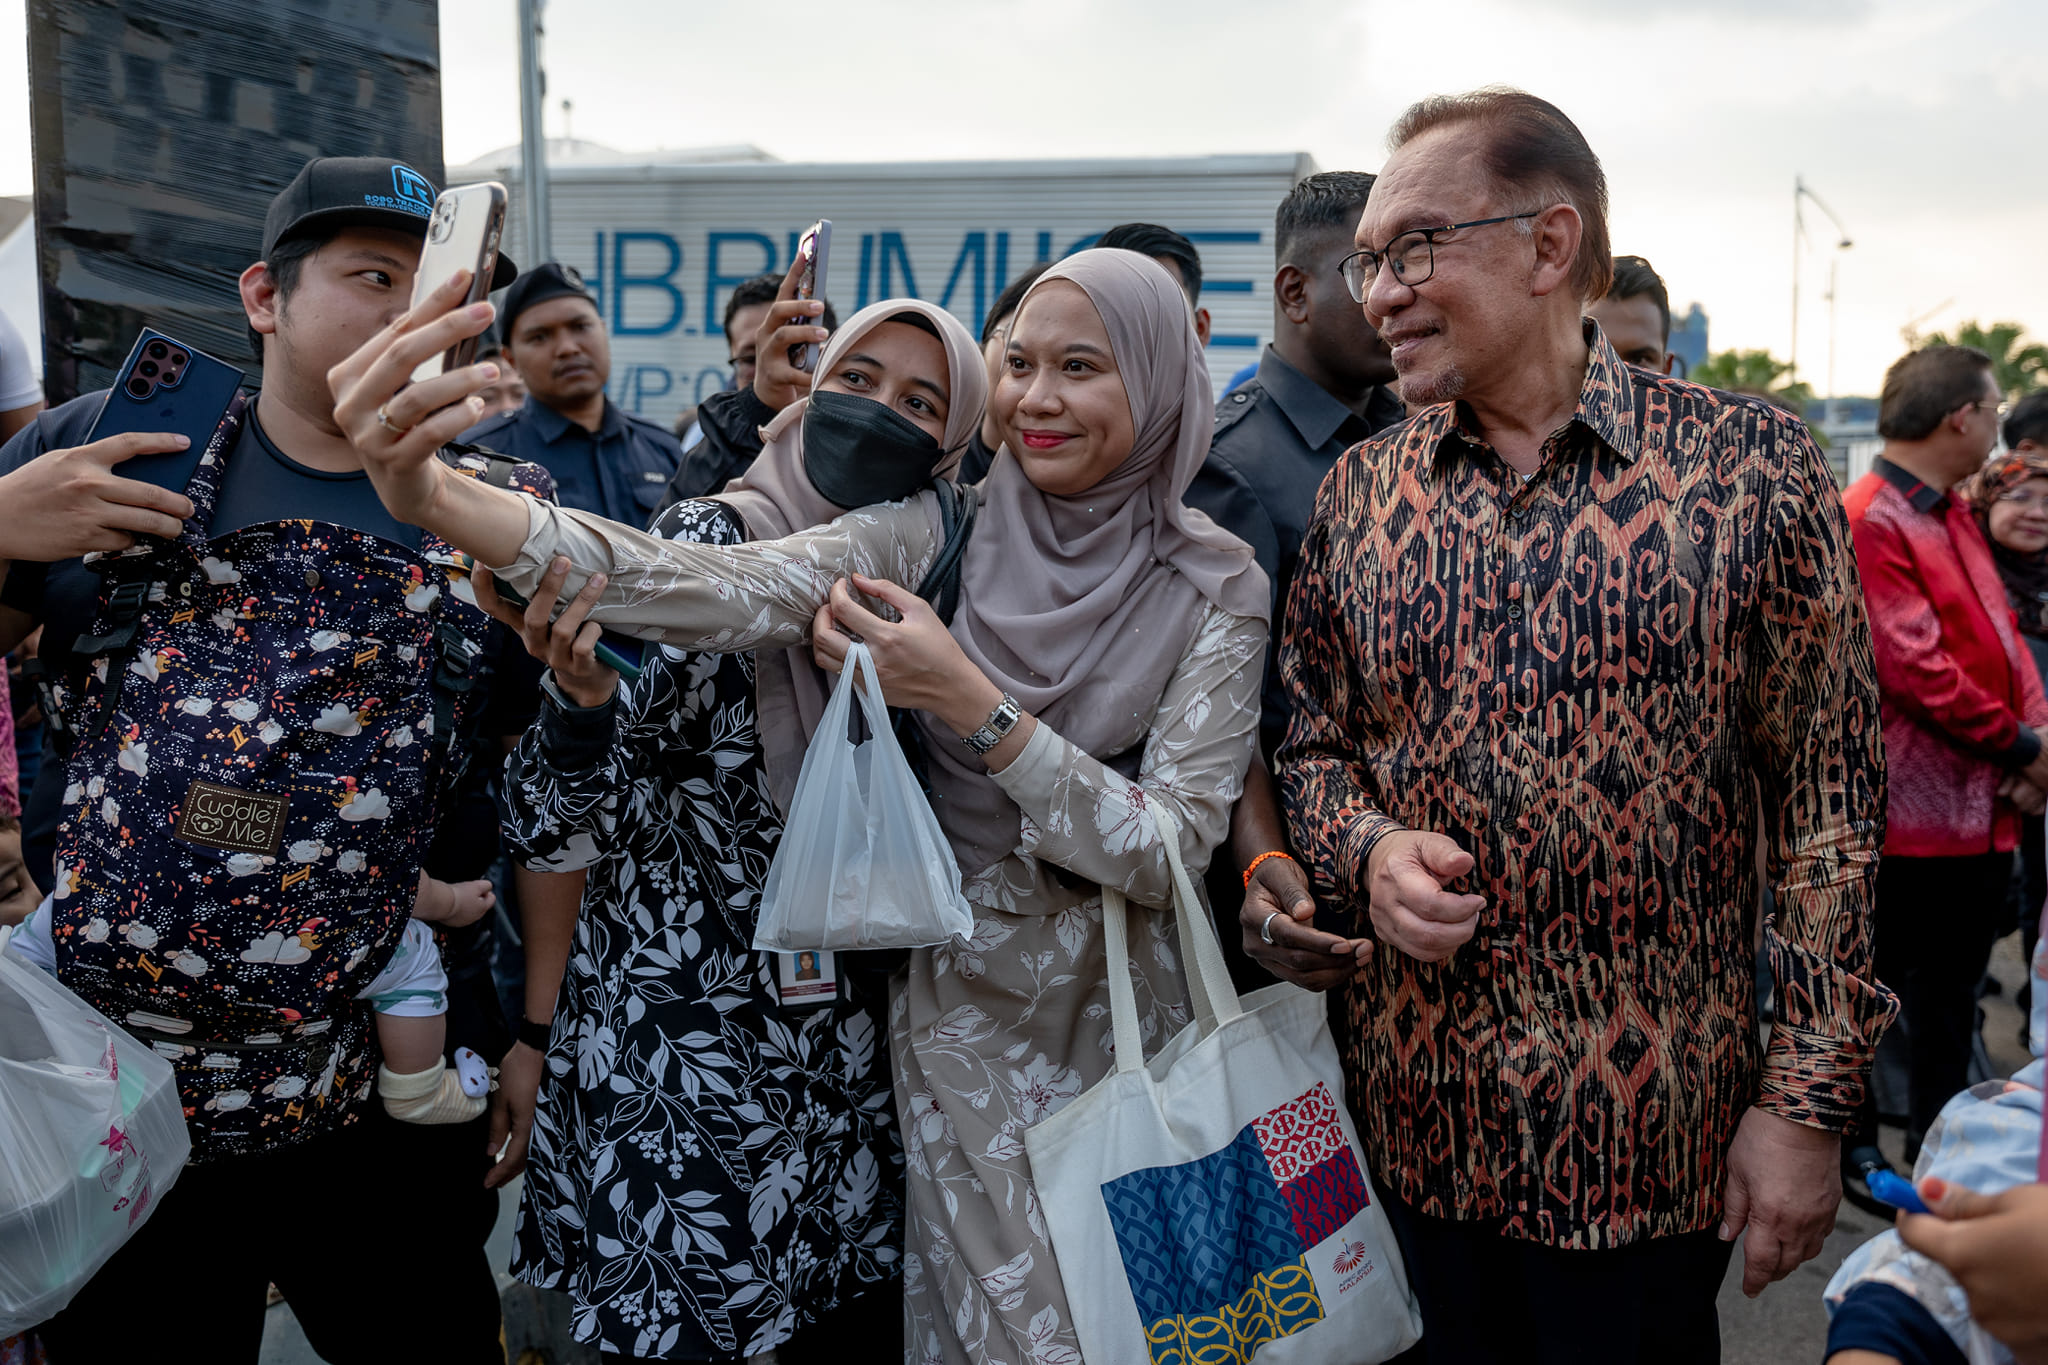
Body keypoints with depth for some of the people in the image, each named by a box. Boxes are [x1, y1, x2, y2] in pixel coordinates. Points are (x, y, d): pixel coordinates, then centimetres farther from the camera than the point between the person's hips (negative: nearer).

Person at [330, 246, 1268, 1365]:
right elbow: (724, 591, -23)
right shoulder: (941, 530, -8)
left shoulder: (1217, 584, -9)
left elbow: (1166, 851, -17)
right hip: (969, 1009, 0)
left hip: (1135, 1011, 1)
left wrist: (971, 705, -27)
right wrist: (436, 498, -37)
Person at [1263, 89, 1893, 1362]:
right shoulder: (1360, 490, 3)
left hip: (1649, 1126, -3)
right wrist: (1368, 850, -12)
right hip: (1416, 1115, 3)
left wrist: (1809, 1102, -7)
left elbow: (1828, 795, -6)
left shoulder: (1749, 467, -7)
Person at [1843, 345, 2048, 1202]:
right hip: (1910, 810, -9)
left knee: (1952, 993, 18)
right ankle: (1854, 1144, 21)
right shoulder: (1869, 522, -17)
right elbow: (1913, 666, -21)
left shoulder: (1955, 519, 14)